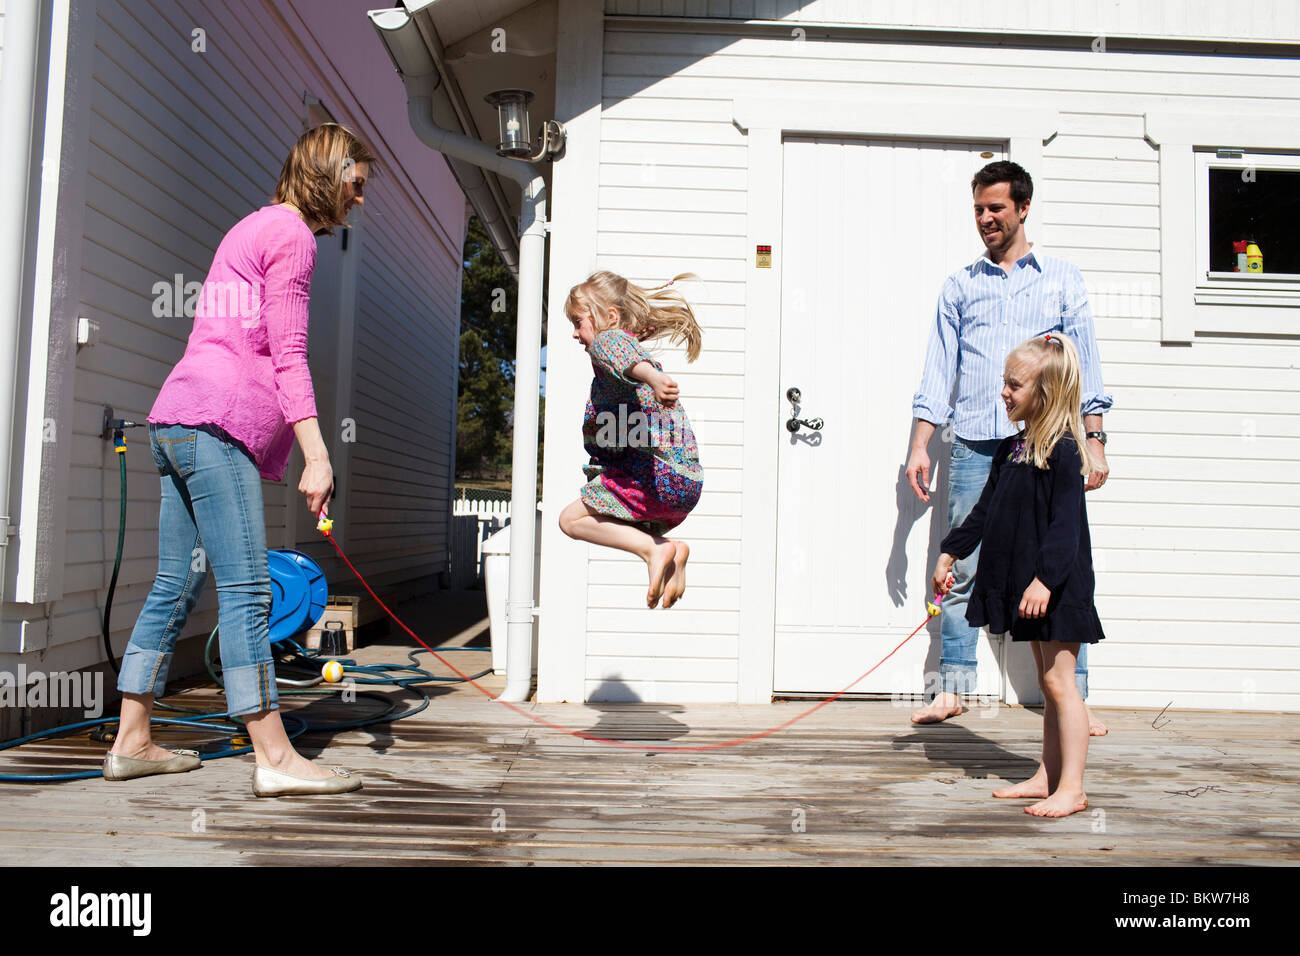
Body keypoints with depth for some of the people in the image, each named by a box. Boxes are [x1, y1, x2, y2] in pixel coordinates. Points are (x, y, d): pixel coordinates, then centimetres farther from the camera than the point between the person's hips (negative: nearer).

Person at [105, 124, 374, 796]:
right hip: (217, 424, -10)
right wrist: (316, 456, -15)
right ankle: (274, 758, -9)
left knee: (175, 586, 11)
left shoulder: (253, 228, 27)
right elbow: (287, 355, -12)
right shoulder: (291, 234, -3)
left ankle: (131, 743, 17)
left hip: (180, 423, 10)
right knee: (245, 590, -11)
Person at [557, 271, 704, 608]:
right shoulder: (647, 358, 27)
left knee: (572, 518, 0)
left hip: (656, 474, -10)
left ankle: (654, 549, -14)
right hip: (689, 482, 10)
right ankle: (673, 554, 4)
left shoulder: (607, 340, -3)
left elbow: (618, 351, -28)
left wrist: (649, 375, -48)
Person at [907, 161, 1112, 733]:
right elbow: (938, 370, 13)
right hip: (973, 446, 1)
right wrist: (919, 446, 5)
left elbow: (1084, 363, 11)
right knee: (962, 571, 0)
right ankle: (952, 690, 9)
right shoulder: (960, 285, 17)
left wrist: (1094, 440, 2)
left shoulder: (1061, 279, 14)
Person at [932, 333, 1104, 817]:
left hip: (1057, 586, -8)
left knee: (1058, 682, -5)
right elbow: (984, 510, 18)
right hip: (1024, 583, 8)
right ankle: (1047, 776, 23)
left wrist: (1046, 579, -26)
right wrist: (950, 552, 16)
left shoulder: (1062, 451, -14)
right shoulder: (1010, 449, 11)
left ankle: (1071, 788, 3)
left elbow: (1067, 523, -20)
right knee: (1047, 682, 15)